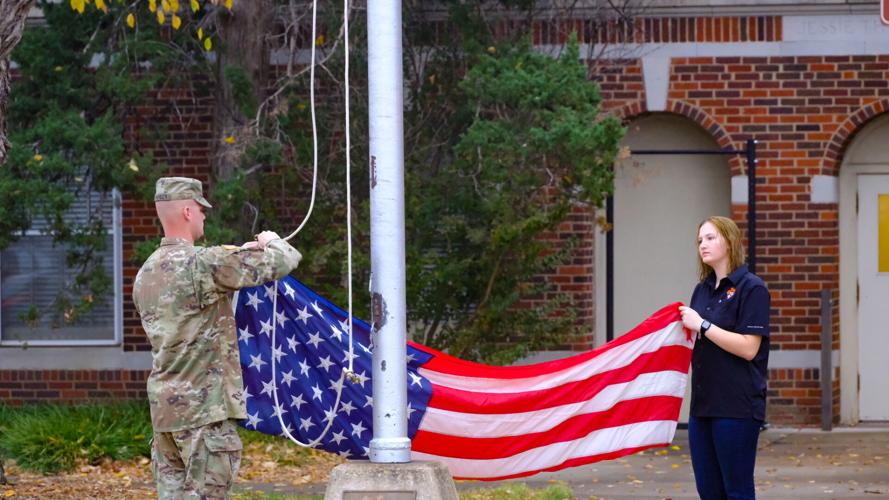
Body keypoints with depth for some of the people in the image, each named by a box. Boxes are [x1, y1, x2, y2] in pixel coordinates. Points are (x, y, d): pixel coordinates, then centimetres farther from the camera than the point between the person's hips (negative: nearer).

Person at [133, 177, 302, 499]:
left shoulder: (146, 273, 11)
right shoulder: (202, 263, -14)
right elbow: (280, 263, -8)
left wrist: (240, 255, 22)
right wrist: (272, 243, 15)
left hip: (164, 407, 8)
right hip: (204, 407, -8)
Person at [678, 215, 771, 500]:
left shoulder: (751, 288, -8)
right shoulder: (702, 290, 14)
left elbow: (748, 348, -16)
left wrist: (702, 325, -16)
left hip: (737, 405, -7)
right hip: (704, 402, 7)